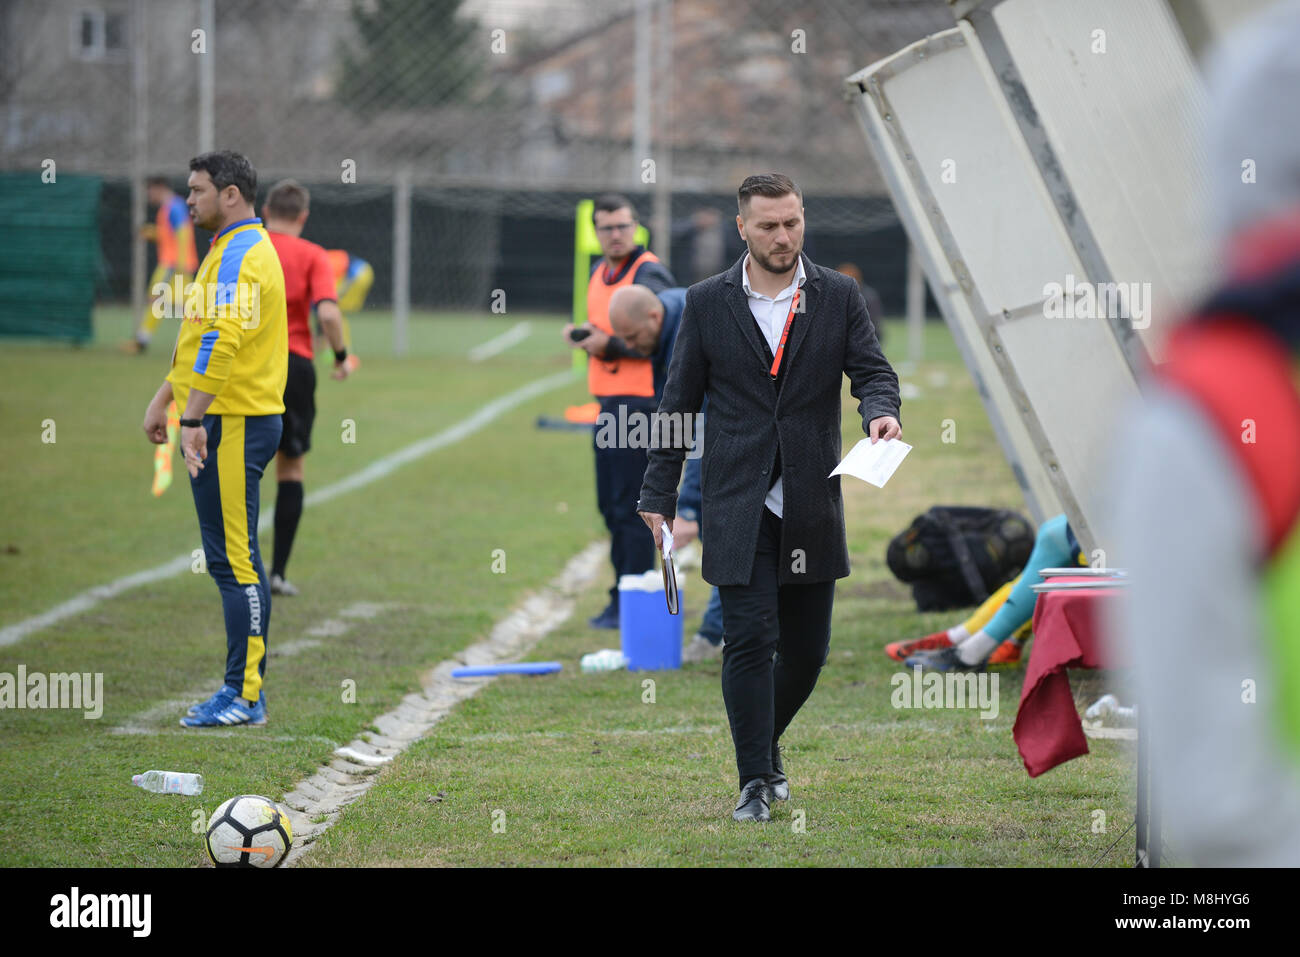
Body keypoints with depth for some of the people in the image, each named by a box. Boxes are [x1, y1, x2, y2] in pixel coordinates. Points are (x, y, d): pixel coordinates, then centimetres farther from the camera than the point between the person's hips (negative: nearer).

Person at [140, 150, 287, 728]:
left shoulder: (238, 256, -14)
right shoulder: (243, 249, 20)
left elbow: (222, 342, -25)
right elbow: (201, 340, 29)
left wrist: (194, 419, -27)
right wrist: (163, 400, 28)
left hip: (232, 426, -11)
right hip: (237, 422, 11)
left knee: (232, 559, -10)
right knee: (237, 559, 12)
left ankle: (242, 695, -9)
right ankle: (248, 689, 15)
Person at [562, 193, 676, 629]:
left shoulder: (650, 275, -12)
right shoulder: (599, 273, 16)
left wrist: (610, 345, -21)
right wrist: (583, 334, 7)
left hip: (639, 402, -9)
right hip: (608, 403, 9)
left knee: (631, 506, -8)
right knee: (610, 505, 14)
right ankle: (623, 598, 22)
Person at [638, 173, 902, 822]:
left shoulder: (838, 297, 5)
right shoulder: (707, 302, 3)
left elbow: (871, 370, 1)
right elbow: (680, 401, 6)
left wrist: (881, 411, -23)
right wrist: (658, 495, 4)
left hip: (811, 504, 2)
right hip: (737, 505, -2)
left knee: (807, 647, 7)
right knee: (749, 640, -9)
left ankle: (764, 743, 33)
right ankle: (756, 782, -2)